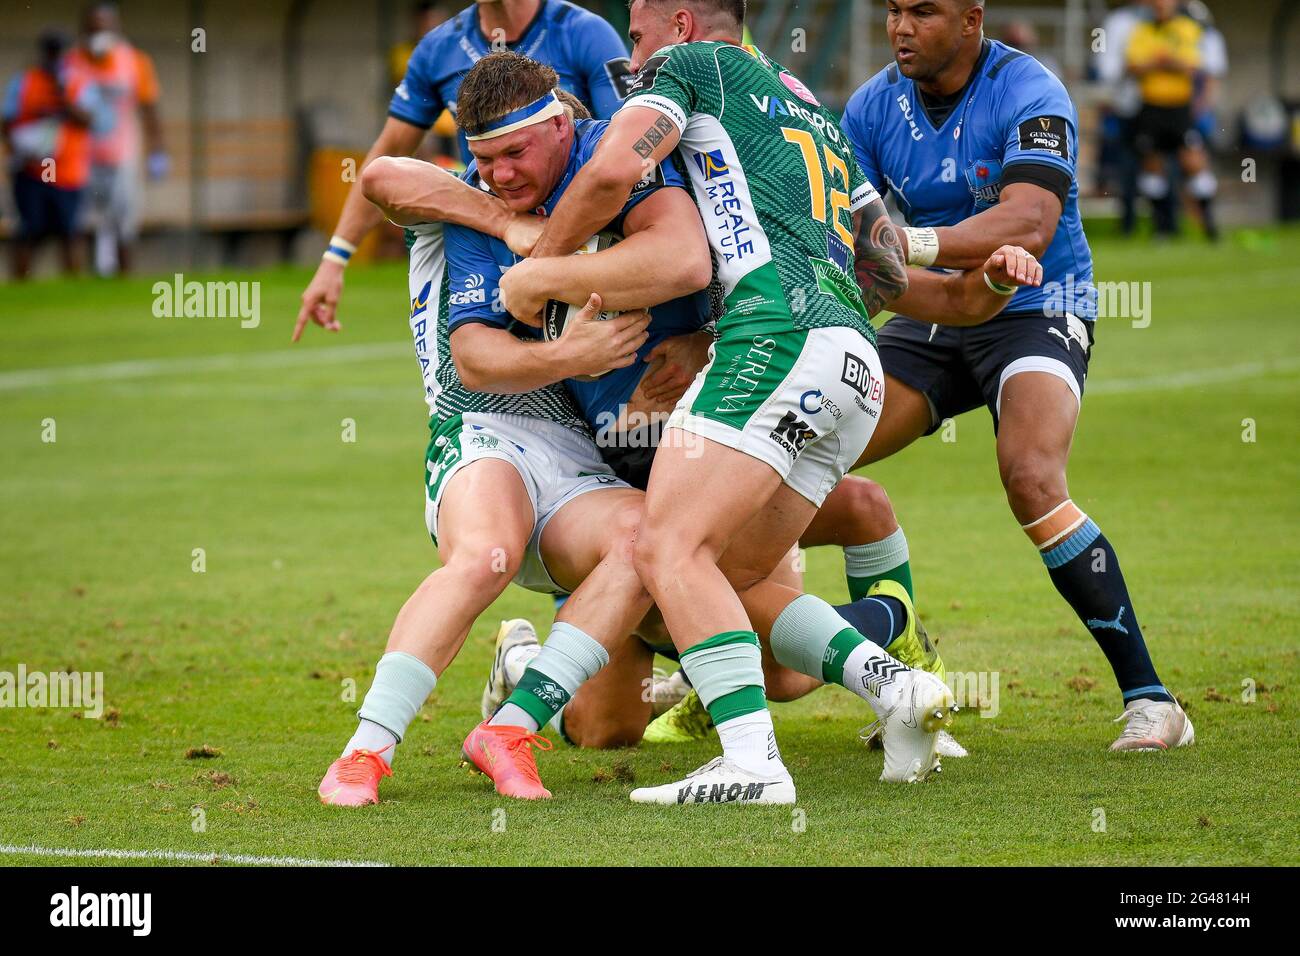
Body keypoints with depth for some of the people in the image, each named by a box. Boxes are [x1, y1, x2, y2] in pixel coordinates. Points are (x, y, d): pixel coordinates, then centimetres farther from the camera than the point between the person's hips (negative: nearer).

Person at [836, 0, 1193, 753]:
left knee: (1032, 479, -30)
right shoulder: (875, 107, 0)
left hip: (1035, 314, -6)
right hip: (933, 319, 6)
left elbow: (1029, 225, -33)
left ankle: (1149, 699, -24)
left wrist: (914, 244, -47)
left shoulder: (1030, 96, -18)